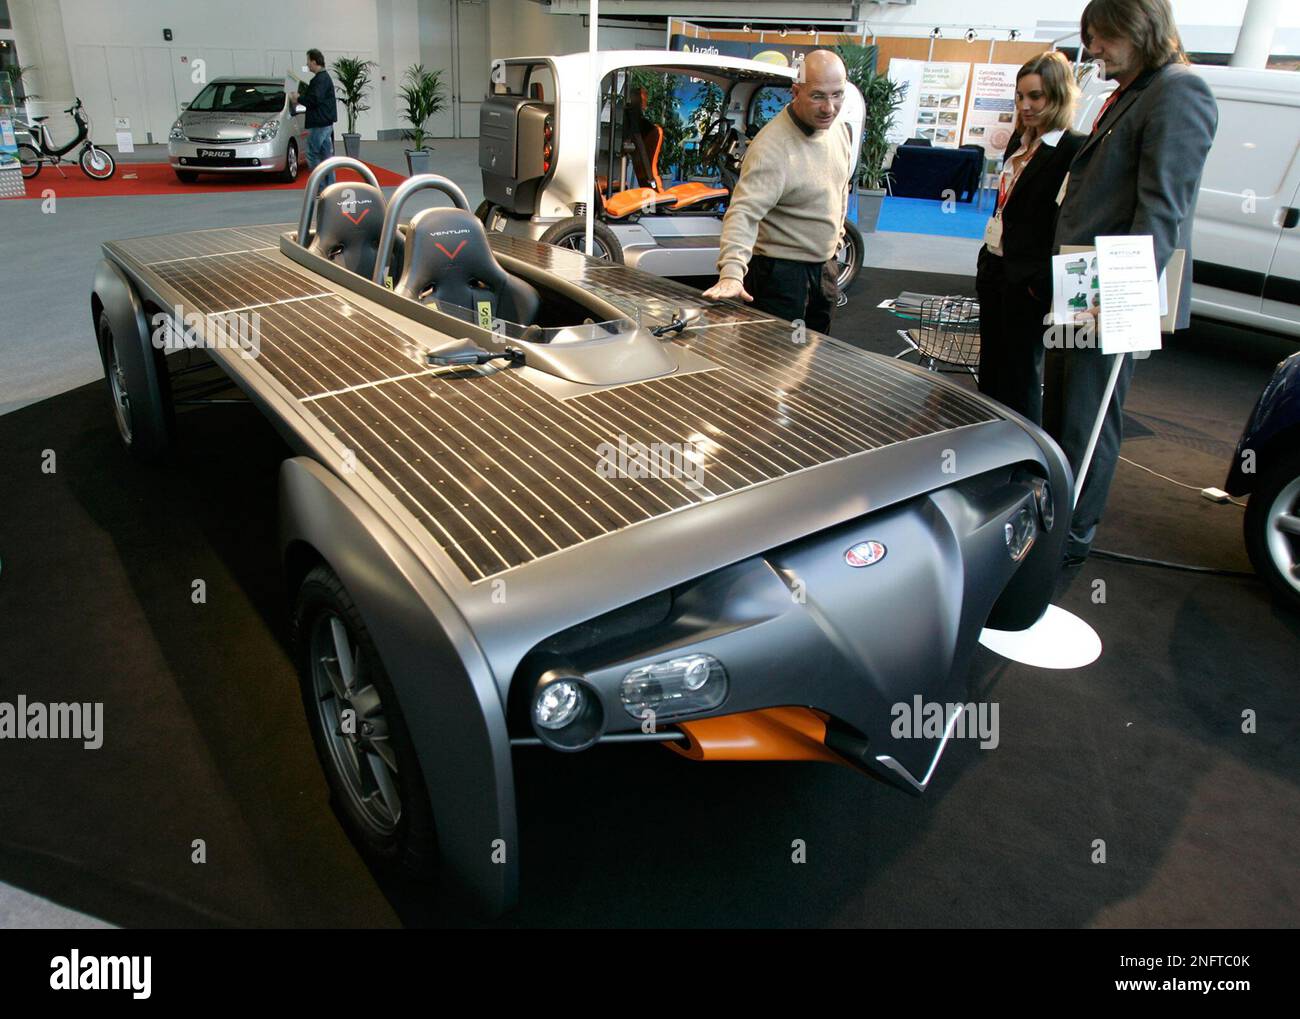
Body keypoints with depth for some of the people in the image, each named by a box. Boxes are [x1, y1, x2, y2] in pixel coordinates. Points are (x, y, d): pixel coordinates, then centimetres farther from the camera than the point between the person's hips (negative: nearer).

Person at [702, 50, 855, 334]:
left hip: (825, 265, 8)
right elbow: (744, 212, -36)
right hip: (781, 270, -8)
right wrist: (731, 272, -48)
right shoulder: (773, 146, -25)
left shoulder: (840, 128, 1)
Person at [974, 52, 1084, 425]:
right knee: (990, 370, 16)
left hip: (1029, 281, -8)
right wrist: (987, 261, 17)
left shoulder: (1072, 149, -14)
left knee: (1021, 376, 1)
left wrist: (1047, 284, -23)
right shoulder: (1020, 140, 13)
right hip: (996, 269, 9)